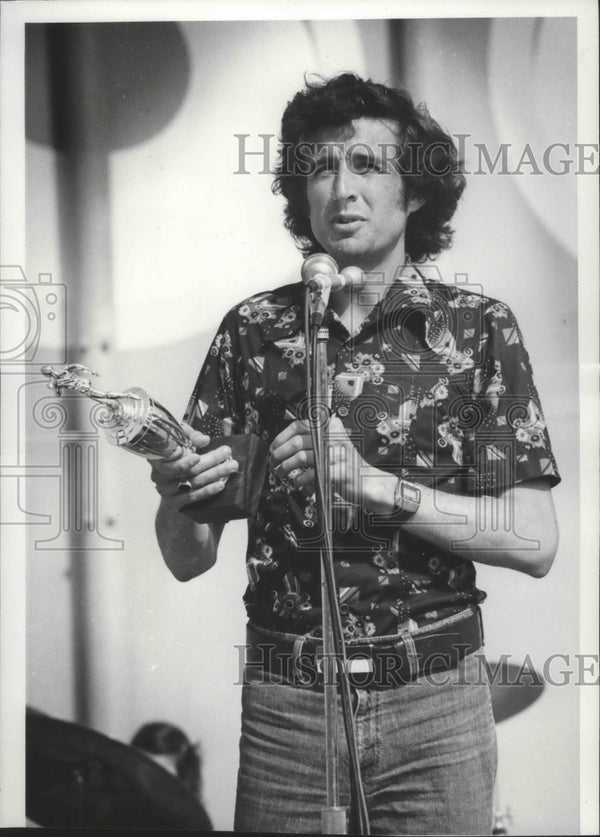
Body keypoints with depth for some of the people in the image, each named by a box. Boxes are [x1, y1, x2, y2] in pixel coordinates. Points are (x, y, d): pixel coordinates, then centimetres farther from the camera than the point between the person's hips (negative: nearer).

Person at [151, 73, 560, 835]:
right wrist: (179, 495, -22)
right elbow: (189, 559, 0)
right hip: (282, 701, 1)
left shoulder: (478, 328, -3)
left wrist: (375, 485, -21)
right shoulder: (253, 330, 0)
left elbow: (534, 541, -9)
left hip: (436, 698, -1)